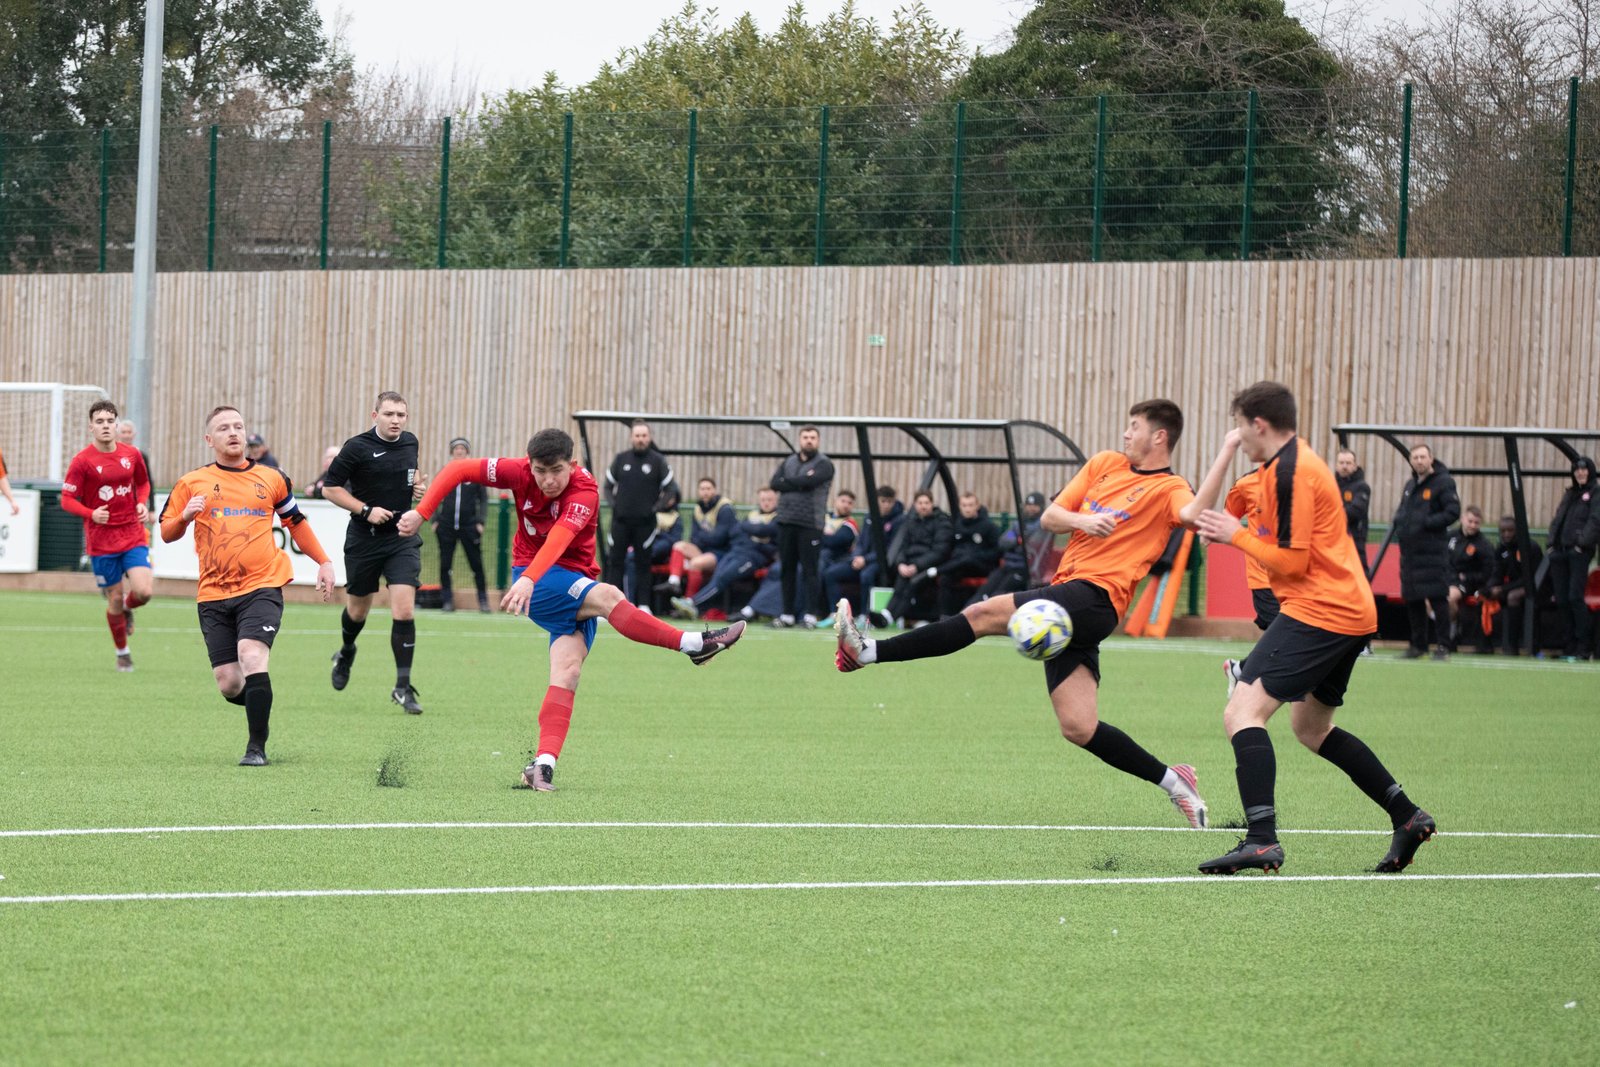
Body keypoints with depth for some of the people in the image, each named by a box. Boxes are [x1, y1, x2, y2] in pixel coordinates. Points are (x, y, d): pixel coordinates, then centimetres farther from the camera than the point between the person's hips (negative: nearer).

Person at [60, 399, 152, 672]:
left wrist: (142, 504, -1)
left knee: (143, 591, -15)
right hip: (101, 540, -2)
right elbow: (67, 500, -8)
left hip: (133, 534, 2)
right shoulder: (82, 461, -9)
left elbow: (143, 483, 20)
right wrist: (91, 513, -26)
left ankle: (127, 608, 23)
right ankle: (122, 652, 24)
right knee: (115, 598, 2)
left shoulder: (131, 454, 2)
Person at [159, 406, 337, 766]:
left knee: (251, 655, -25)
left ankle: (257, 747, -18)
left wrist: (324, 562, 21)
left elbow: (296, 522, 24)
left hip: (262, 587, -1)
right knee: (228, 684, -4)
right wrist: (185, 516, -14)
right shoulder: (192, 483, 6)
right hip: (213, 595, 1)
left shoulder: (271, 479, 10)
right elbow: (166, 533, 7)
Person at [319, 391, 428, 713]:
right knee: (358, 609, 14)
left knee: (404, 609, -13)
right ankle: (346, 653, 49)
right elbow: (330, 488, -8)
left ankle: (403, 687, -9)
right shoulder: (358, 448, -11)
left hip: (402, 538, 2)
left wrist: (418, 486, 4)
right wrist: (366, 510, -17)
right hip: (364, 539, -2)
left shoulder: (410, 442, 5)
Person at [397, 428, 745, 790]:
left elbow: (560, 538, -37)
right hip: (532, 579, -1)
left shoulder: (584, 491, -20)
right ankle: (694, 645, -23)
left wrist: (529, 579, -52)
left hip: (575, 581, 1)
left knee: (568, 669, -18)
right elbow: (457, 469, -2)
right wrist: (421, 513, -8)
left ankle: (544, 765, -23)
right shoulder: (519, 472, -11)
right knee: (607, 596, -27)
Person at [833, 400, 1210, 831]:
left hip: (1095, 597, -8)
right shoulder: (1105, 464, 20)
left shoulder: (1169, 489, 0)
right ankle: (1173, 782, 11)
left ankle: (867, 651, -25)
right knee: (1079, 728, 0)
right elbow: (1049, 517, 16)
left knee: (985, 613, -22)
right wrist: (1082, 521, -5)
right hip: (1068, 595, 8)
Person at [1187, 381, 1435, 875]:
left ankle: (1261, 841, -28)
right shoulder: (1288, 463, 17)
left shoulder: (1291, 472, -14)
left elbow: (1291, 560, -16)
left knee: (1243, 713, -16)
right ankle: (1408, 818, 25)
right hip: (1349, 612, 11)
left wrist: (1236, 534, -6)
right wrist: (1234, 528, 10)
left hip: (1319, 611, -11)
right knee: (1311, 727, 24)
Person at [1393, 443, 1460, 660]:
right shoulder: (1410, 485, 18)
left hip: (1433, 550, -8)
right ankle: (1418, 644, 19)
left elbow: (1453, 511, -13)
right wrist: (1399, 522, 5)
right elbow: (1401, 511, 28)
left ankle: (1443, 646, -6)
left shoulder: (1443, 482, -6)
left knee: (1437, 598, -9)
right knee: (1412, 600, 10)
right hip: (1409, 550, 8)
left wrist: (1426, 523, -18)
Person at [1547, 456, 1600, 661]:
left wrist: (1583, 542, -16)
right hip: (1560, 552, 7)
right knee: (1561, 600, 3)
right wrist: (1552, 542, 10)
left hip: (1580, 552, -7)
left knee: (1575, 597, -15)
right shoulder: (1569, 494, 23)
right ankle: (1568, 647, 6)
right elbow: (1557, 519, 23)